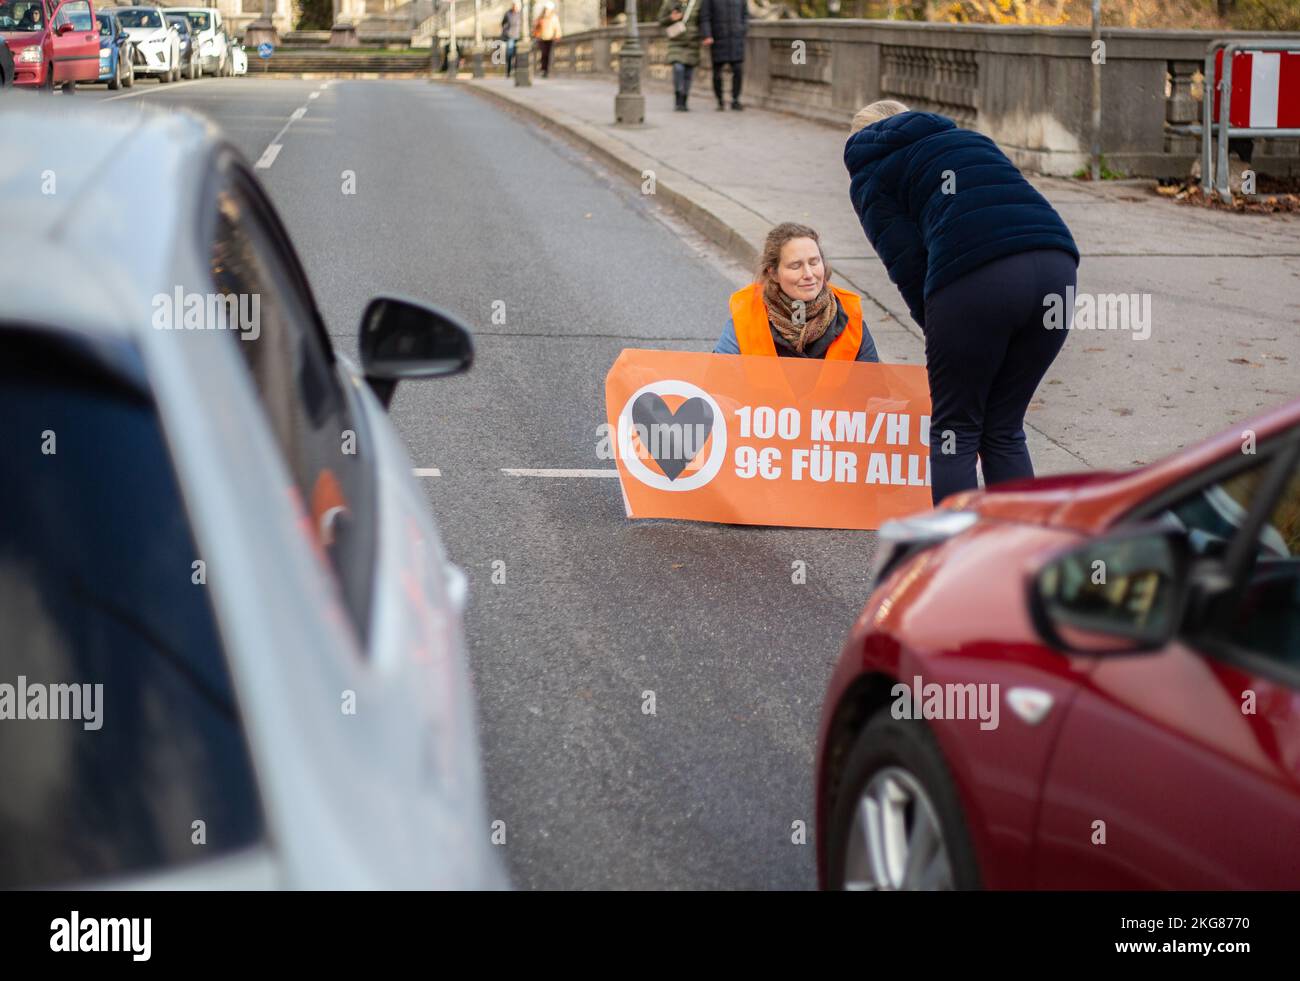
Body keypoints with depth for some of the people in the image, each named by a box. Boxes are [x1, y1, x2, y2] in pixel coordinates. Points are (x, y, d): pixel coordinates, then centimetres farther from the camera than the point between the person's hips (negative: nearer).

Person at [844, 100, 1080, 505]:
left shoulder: (870, 175, 20)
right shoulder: (970, 137, 35)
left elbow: (907, 264, 5)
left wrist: (937, 331, 15)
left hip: (975, 277, -5)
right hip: (1057, 264, 5)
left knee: (955, 432, 9)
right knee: (1005, 430, 17)